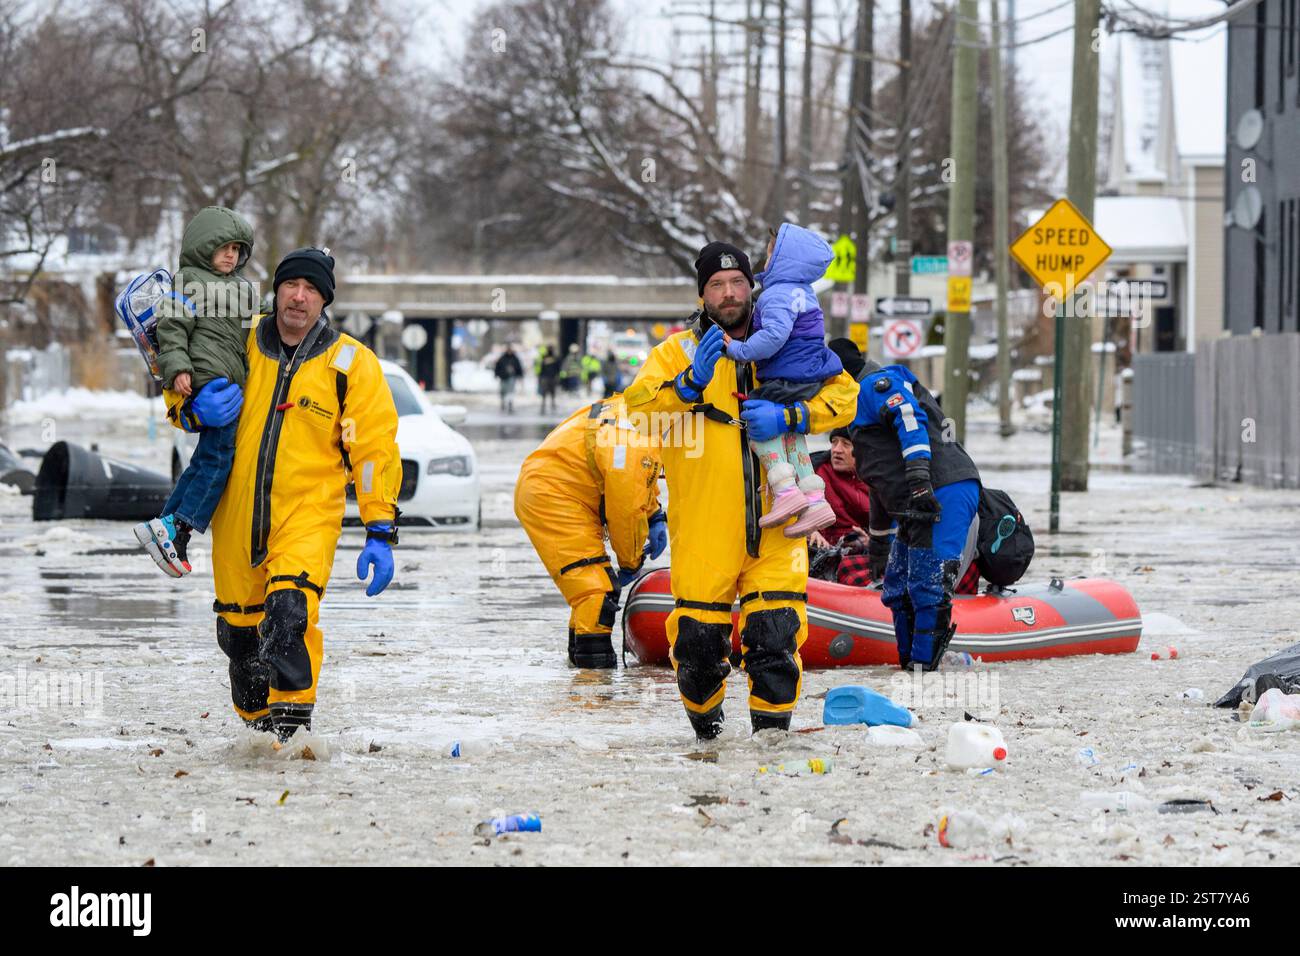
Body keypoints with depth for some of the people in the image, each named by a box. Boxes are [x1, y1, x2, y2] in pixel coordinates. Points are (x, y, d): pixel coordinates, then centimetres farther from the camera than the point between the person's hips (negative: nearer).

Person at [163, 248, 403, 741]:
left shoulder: (351, 363, -2)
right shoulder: (241, 344, 4)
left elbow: (374, 450, -2)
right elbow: (179, 395, 17)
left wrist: (380, 532, -8)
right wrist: (192, 409, -8)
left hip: (308, 515, -4)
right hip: (236, 516, 4)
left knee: (289, 611, -26)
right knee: (238, 630, 11)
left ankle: (291, 725, -25)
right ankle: (257, 720, 34)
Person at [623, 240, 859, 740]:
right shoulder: (677, 352, 6)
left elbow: (843, 394, 5)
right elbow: (636, 407, -8)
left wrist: (789, 417, -12)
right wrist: (690, 384, -25)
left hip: (774, 527, 1)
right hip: (704, 526, -1)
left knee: (776, 633, -7)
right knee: (699, 640, -1)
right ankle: (706, 728, 24)